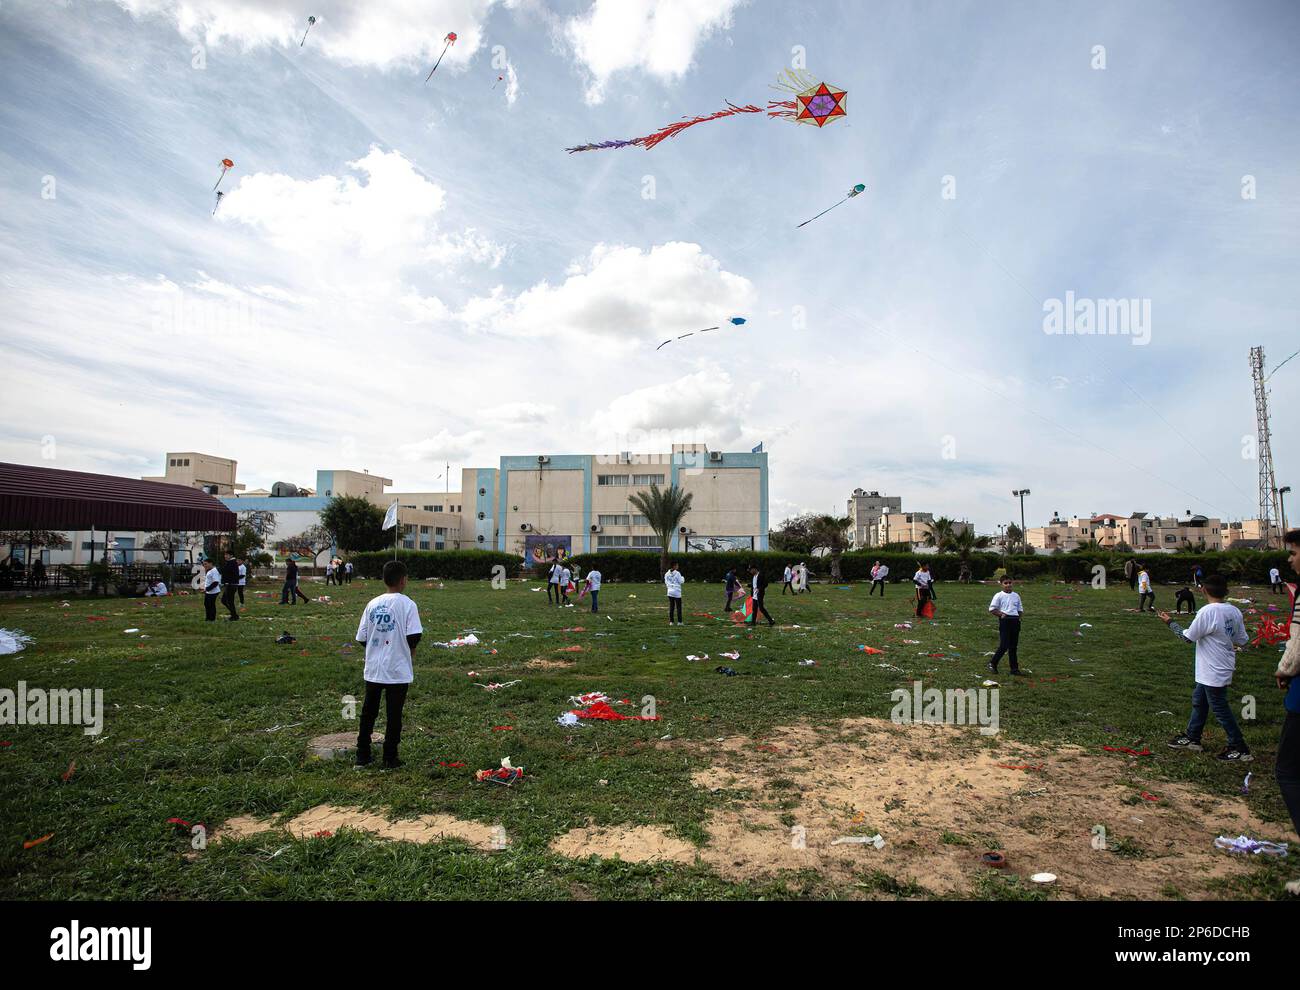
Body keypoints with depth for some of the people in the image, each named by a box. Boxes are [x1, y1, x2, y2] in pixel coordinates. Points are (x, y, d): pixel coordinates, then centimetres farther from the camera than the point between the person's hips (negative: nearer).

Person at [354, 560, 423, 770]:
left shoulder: (373, 604, 2)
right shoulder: (407, 604, -12)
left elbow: (362, 638, 4)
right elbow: (414, 637, -18)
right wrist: (409, 651, 3)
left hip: (373, 669, 4)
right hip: (398, 670, -4)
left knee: (368, 712, 17)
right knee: (393, 715, 6)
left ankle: (362, 755, 25)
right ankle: (390, 759, 13)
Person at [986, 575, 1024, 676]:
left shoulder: (1016, 596, 13)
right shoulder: (999, 596, -1)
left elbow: (1020, 609, 21)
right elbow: (992, 609, -3)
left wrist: (1018, 617, 3)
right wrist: (1001, 614, -12)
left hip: (1015, 621, 5)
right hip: (1004, 621, -5)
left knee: (1013, 646, 8)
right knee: (1004, 645, -9)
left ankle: (1014, 668, 14)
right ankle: (992, 663, 7)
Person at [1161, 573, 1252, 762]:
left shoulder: (1207, 612, -24)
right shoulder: (1235, 612, -2)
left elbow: (1187, 637, -16)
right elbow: (1242, 641, 4)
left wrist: (1170, 622, -4)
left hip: (1214, 672, -9)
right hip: (1215, 669, 9)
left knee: (1220, 709, 4)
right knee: (1199, 701, 20)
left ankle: (1240, 749, 13)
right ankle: (1192, 738, 31)